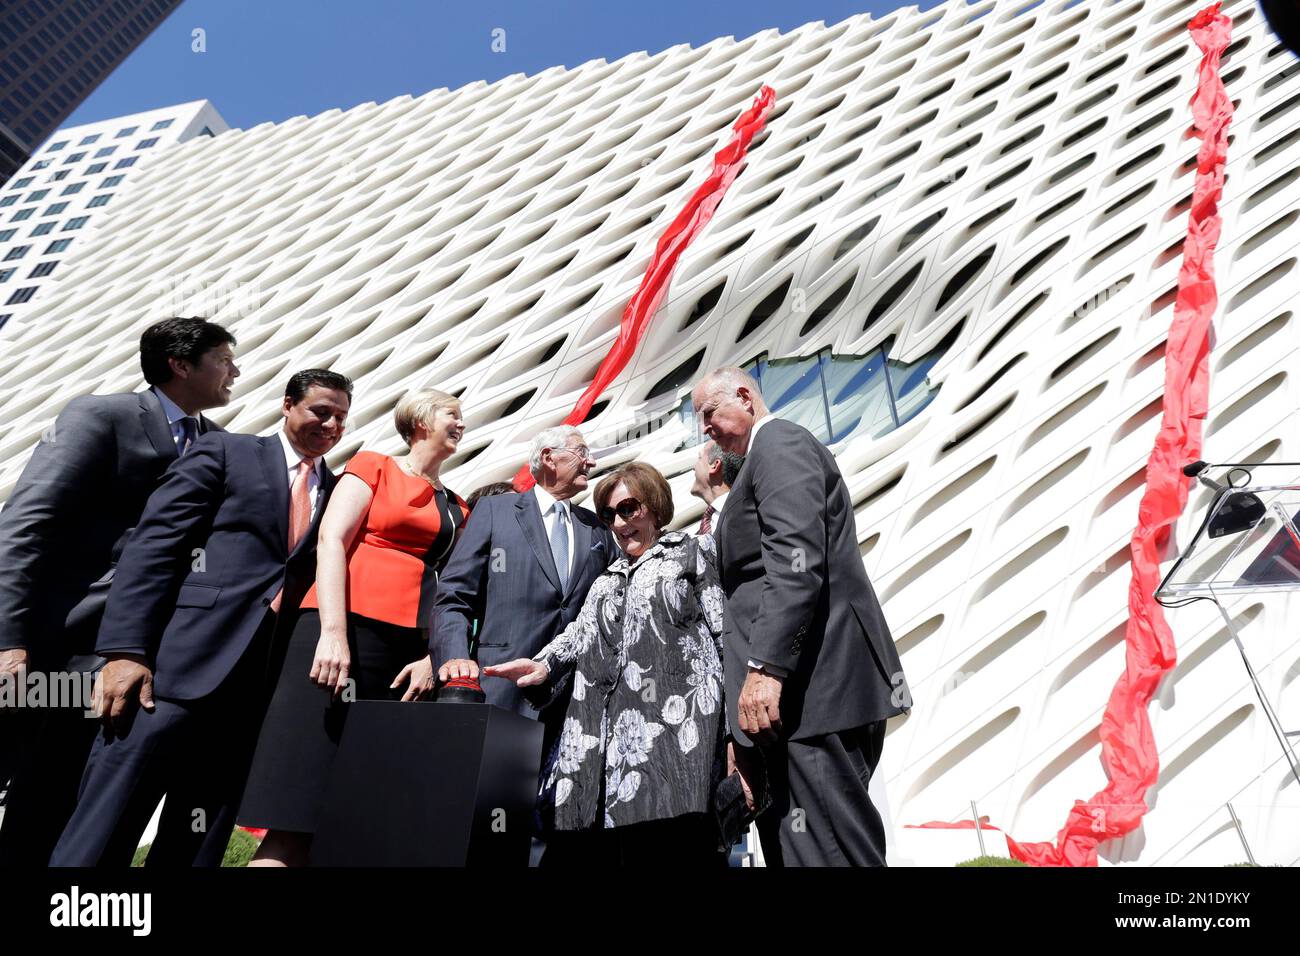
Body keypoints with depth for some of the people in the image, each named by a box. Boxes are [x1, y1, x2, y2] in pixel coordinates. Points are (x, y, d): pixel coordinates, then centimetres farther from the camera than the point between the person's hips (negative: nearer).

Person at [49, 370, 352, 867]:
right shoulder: (224, 450, 6)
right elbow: (153, 543, -3)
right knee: (103, 832, 0)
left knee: (196, 845, 11)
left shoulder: (337, 491, 17)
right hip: (183, 661, -3)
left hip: (263, 682, 4)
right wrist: (126, 648, -12)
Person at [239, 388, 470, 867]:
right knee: (300, 803, -7)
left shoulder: (456, 508, 19)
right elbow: (330, 541, -6)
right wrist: (333, 632, -17)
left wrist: (433, 657, -2)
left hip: (411, 651, 5)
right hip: (345, 632, -5)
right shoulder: (374, 466, 6)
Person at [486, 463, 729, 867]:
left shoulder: (693, 552, 15)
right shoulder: (604, 583, 30)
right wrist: (545, 665, -8)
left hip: (671, 728, -5)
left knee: (673, 848, -12)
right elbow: (580, 633, 14)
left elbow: (728, 633, 5)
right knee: (579, 850, -2)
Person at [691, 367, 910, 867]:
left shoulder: (779, 442, -5)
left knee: (827, 850, -5)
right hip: (816, 689, 11)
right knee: (797, 845, 14)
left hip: (812, 684, -11)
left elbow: (796, 559, -19)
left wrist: (765, 666, -23)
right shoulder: (777, 451, 25)